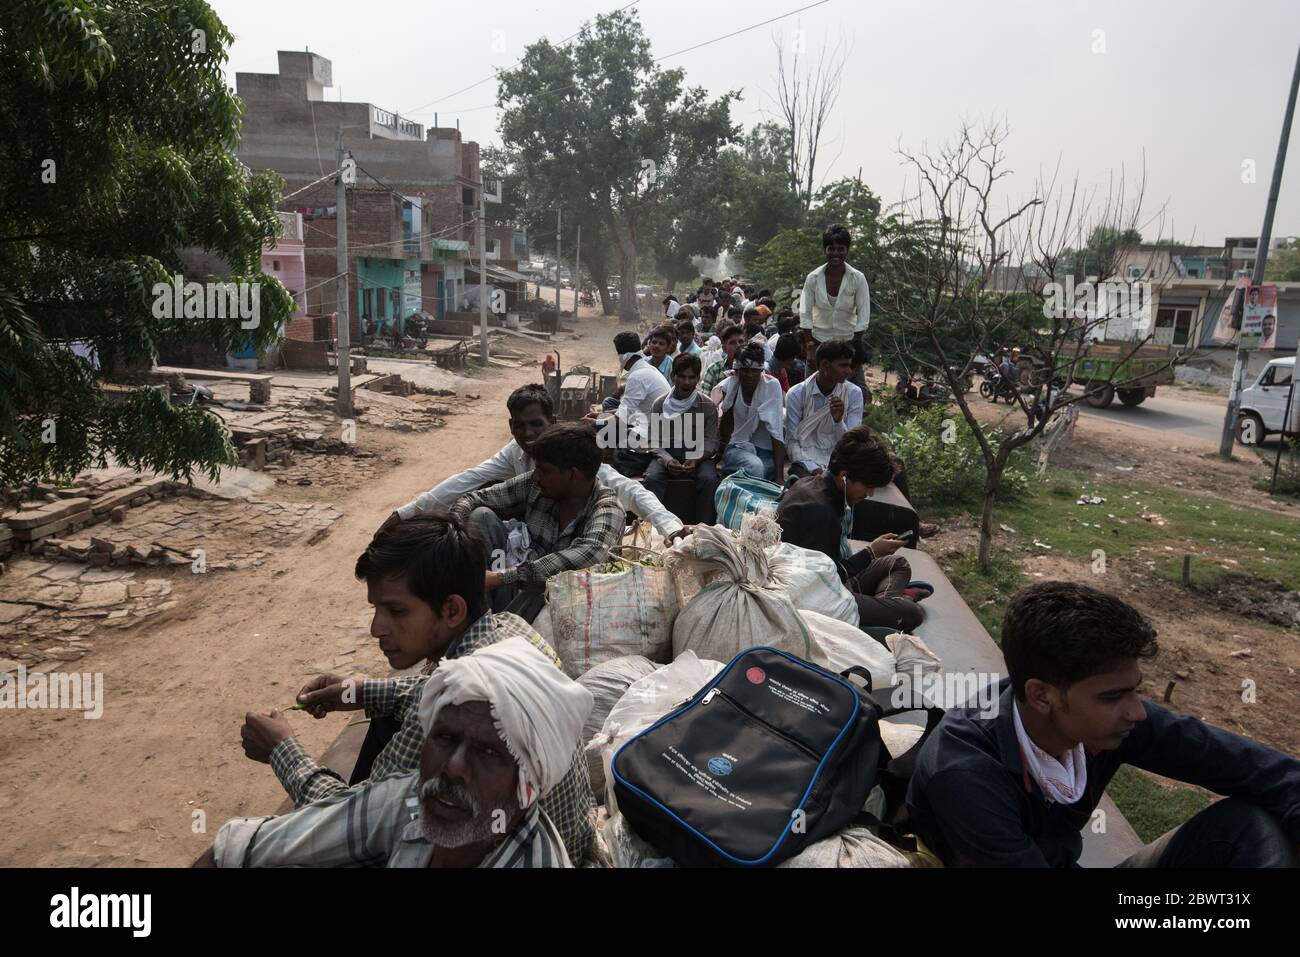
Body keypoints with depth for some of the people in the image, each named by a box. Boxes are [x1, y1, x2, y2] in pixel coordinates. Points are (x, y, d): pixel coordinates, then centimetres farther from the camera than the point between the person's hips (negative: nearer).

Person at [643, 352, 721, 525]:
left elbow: (711, 443, -4)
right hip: (668, 455, 1)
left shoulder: (707, 405, -1)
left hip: (699, 456, -1)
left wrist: (696, 460, -24)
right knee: (652, 477, -29)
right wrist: (667, 460, -22)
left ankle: (704, 527, -20)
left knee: (709, 479, -31)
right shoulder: (660, 404, 2)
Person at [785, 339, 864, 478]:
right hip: (806, 463, -2)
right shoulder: (796, 394, -6)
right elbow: (792, 442, -6)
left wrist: (838, 420, -21)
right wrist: (814, 469, -21)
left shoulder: (854, 393, -1)